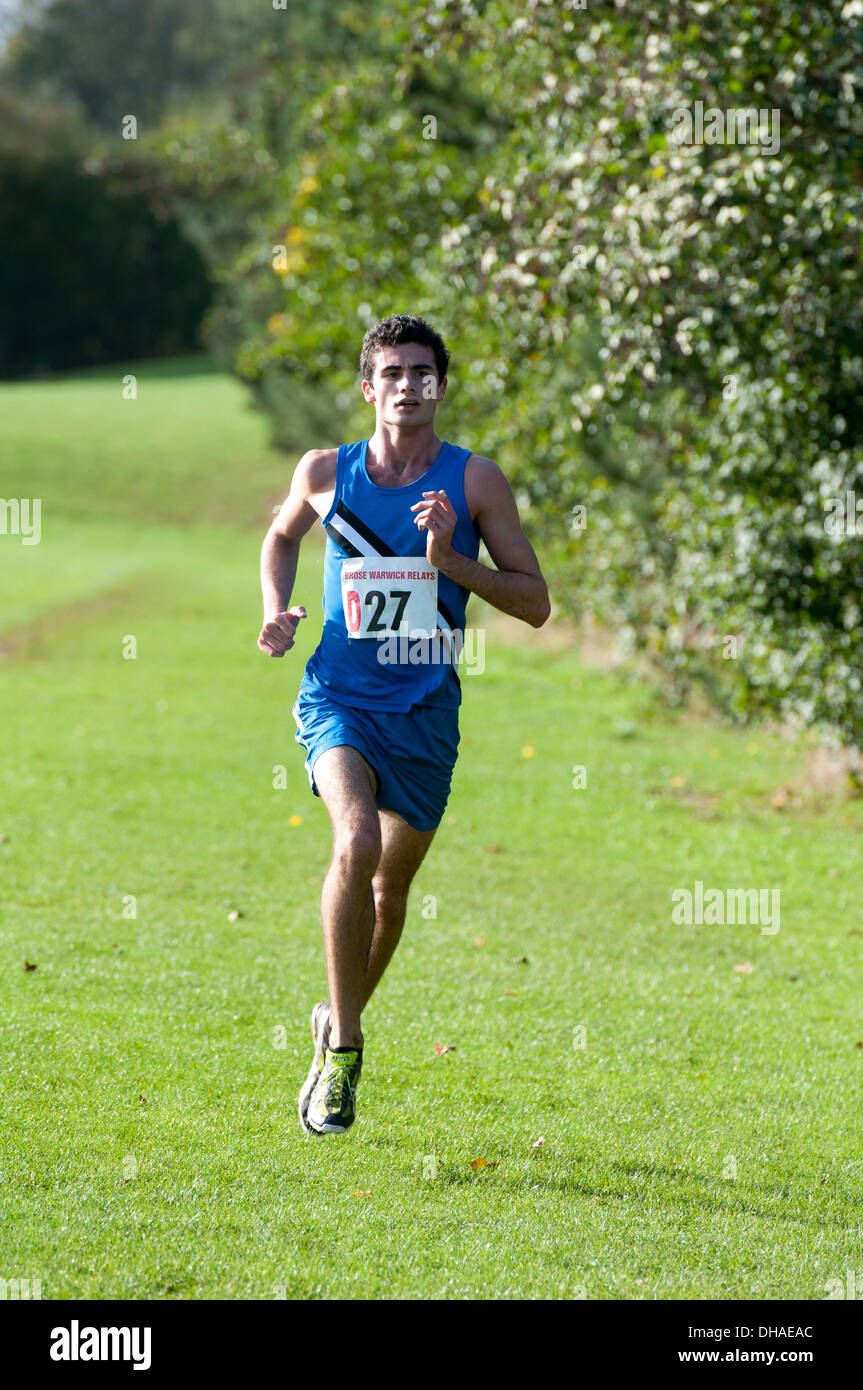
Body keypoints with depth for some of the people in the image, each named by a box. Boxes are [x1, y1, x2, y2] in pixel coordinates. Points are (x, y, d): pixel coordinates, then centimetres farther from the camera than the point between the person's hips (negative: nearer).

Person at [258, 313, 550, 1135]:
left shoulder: (475, 481, -2)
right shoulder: (325, 472, 1)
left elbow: (535, 603, -1)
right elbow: (282, 536, 24)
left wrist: (452, 562, -16)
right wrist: (276, 609, 5)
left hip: (426, 711, 2)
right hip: (337, 697, -2)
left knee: (391, 885, 13)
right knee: (357, 843, -27)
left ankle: (340, 1021, 40)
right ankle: (343, 1047, -18)